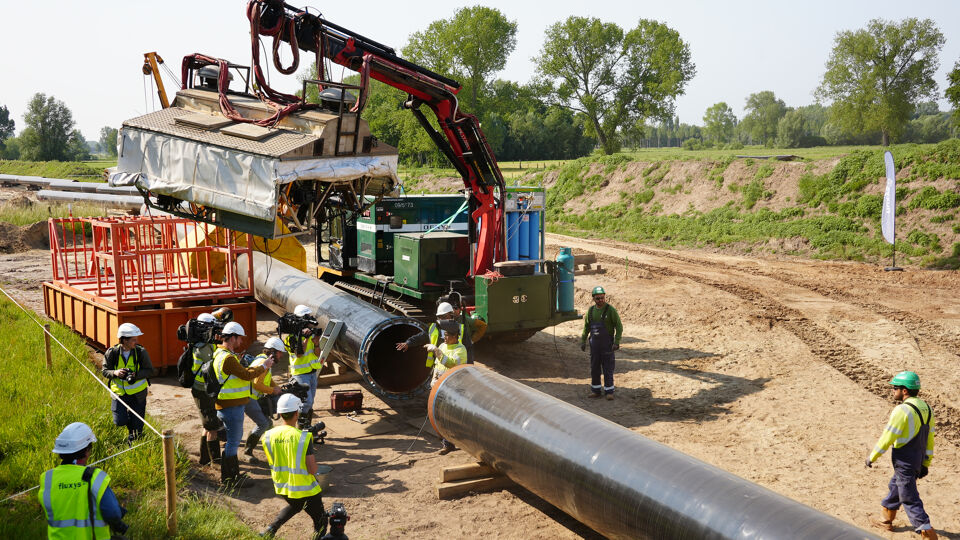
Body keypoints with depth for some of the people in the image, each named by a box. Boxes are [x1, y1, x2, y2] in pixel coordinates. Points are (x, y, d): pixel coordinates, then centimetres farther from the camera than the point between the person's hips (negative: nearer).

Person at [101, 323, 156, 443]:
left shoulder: (141, 352, -16)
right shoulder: (112, 353, -13)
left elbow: (150, 371, -11)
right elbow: (104, 371, -4)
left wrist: (136, 375, -28)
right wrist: (115, 373, -26)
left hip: (137, 393, 0)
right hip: (119, 392, 1)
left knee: (137, 424, 5)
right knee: (120, 421, -2)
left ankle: (133, 438, 36)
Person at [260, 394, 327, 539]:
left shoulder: (269, 436, -8)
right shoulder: (304, 437, -23)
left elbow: (272, 463, 8)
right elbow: (312, 470, -21)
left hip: (281, 486, 6)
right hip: (304, 488, -6)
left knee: (294, 506, 35)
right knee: (320, 521, 13)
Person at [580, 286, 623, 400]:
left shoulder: (610, 310, -10)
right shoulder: (591, 310, 6)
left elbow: (619, 327, -10)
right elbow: (586, 327, 15)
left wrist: (617, 342, -17)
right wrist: (583, 341, 10)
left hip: (607, 344, -5)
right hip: (594, 343, 5)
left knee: (608, 367, 0)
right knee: (594, 367, 9)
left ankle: (609, 391, 9)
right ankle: (595, 391, 19)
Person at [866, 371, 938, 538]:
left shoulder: (902, 410, -23)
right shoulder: (926, 408, 4)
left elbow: (887, 438, -19)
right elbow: (930, 440, 10)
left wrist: (872, 457, -7)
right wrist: (926, 463, 18)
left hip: (904, 463, -9)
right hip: (918, 460, 9)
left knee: (910, 499, 0)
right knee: (895, 487, 26)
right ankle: (887, 520, 42)